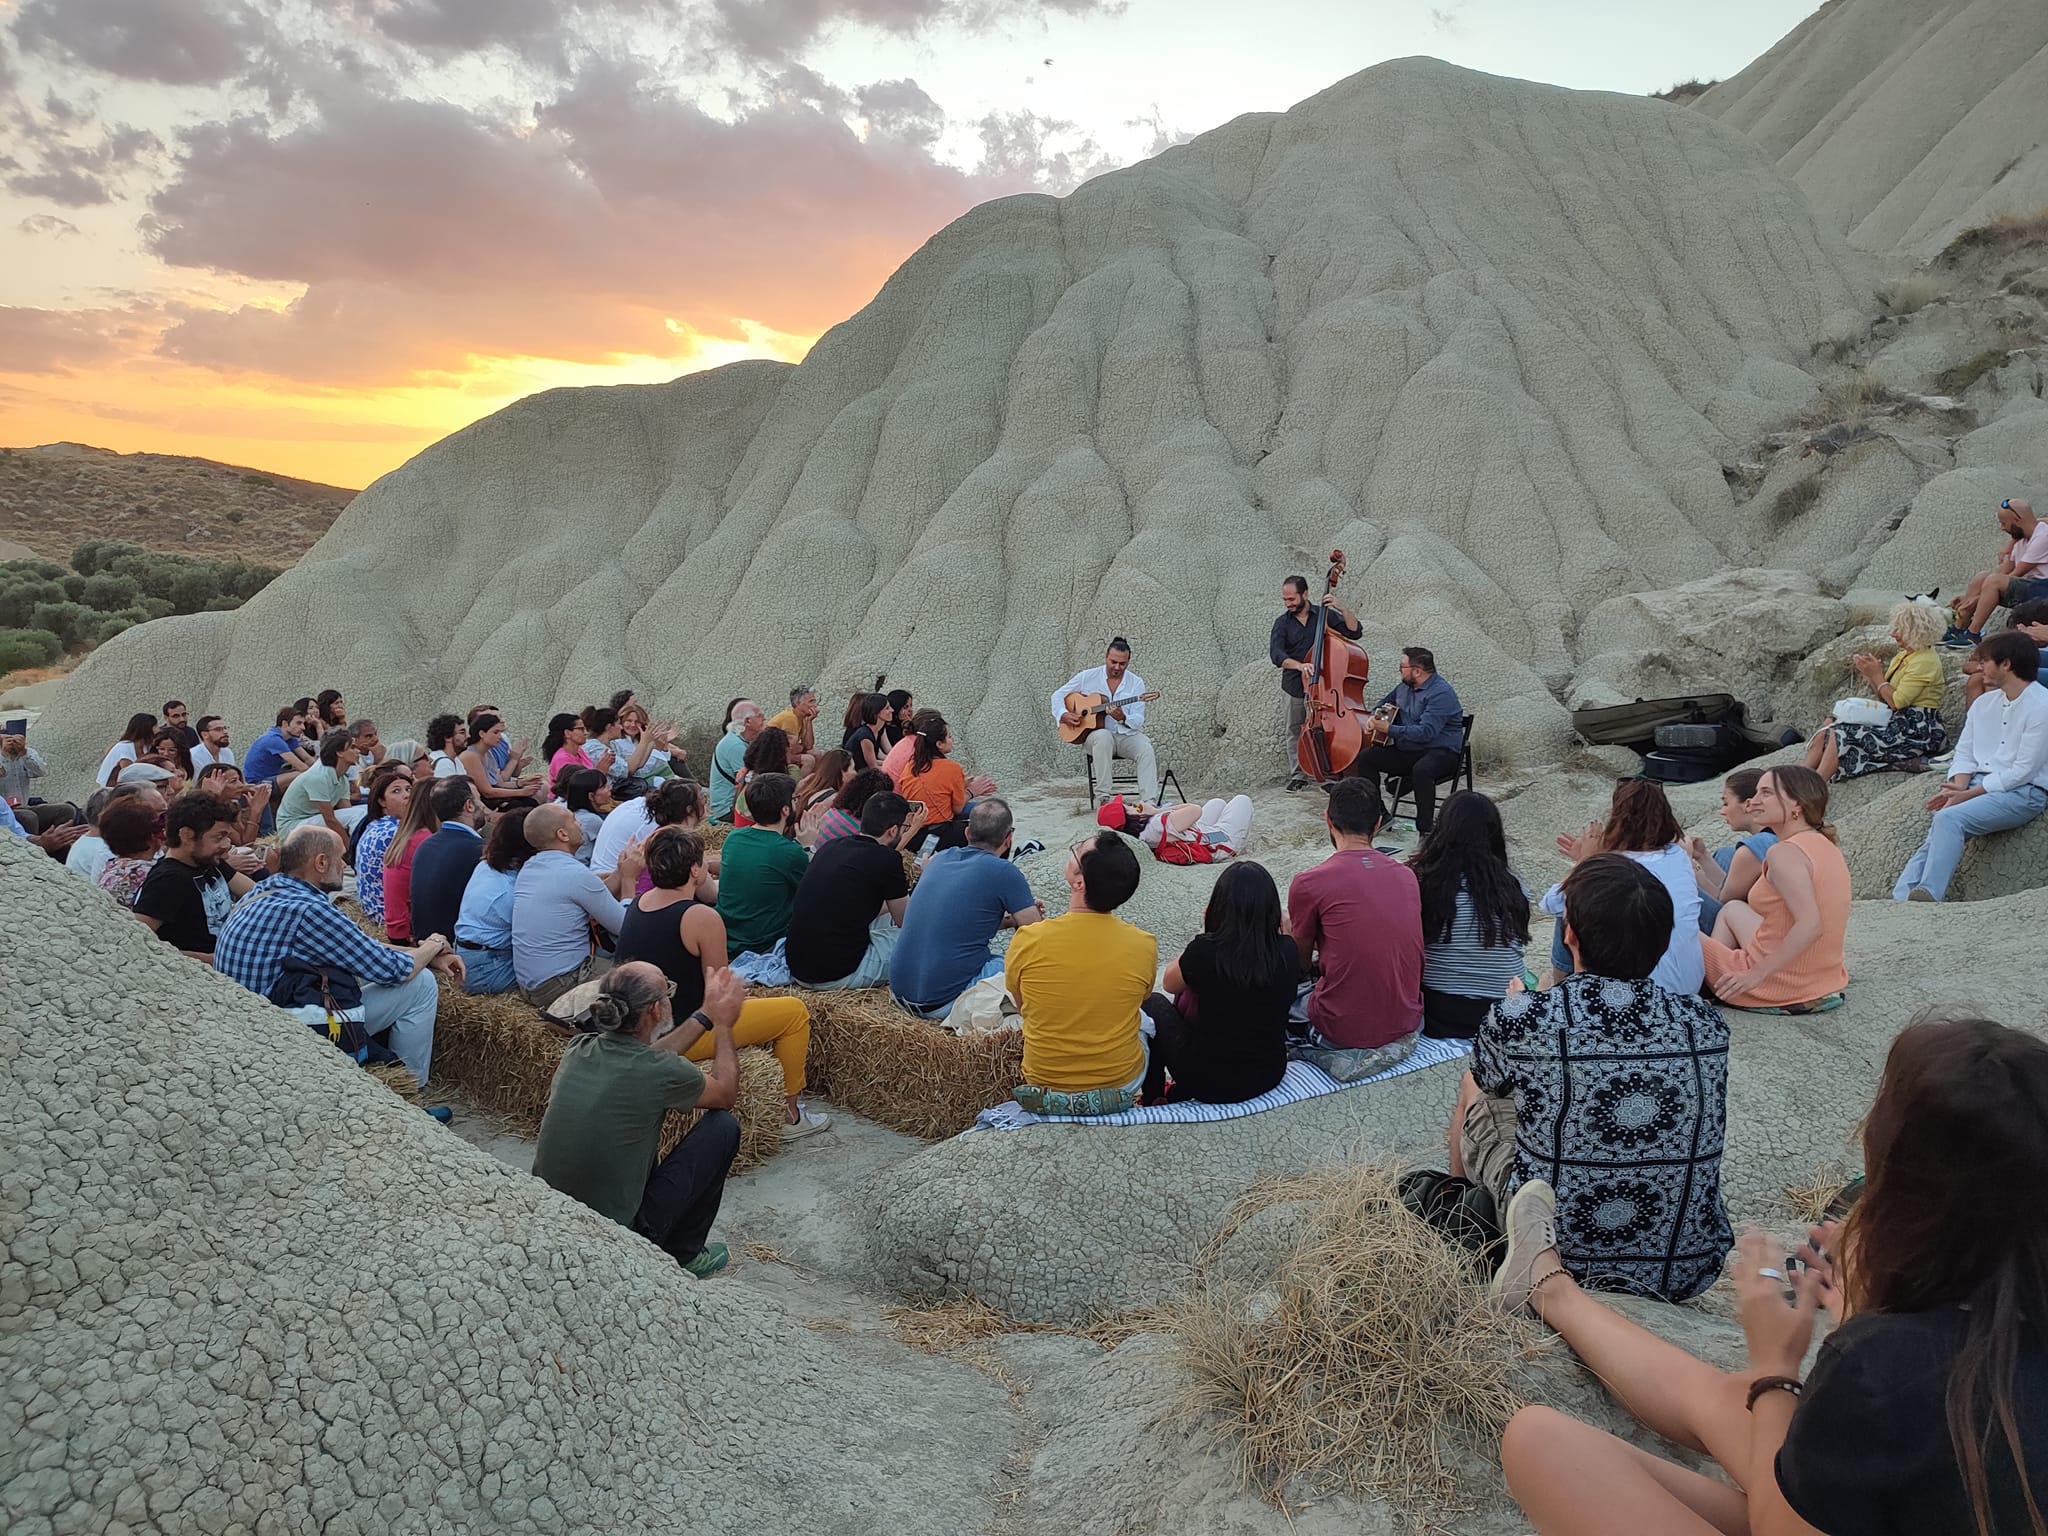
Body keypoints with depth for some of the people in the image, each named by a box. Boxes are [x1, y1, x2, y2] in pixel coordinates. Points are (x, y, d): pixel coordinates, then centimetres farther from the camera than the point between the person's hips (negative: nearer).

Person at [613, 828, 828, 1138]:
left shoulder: (638, 903, 3)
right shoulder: (702, 917, -23)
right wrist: (746, 1000, 5)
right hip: (684, 1036, -9)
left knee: (750, 1001, 30)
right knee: (795, 1011, 4)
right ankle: (790, 1114, 15)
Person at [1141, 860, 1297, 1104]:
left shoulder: (1205, 950, -23)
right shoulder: (1287, 951, -13)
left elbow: (1169, 983, -1)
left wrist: (1205, 931, 1)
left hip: (1211, 1084, -4)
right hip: (1269, 1077, 4)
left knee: (1154, 1003, 20)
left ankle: (1153, 1100, 32)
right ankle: (1180, 1091, 36)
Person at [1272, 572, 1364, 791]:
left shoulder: (1325, 615, 2)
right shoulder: (1282, 623, 1)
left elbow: (1355, 632, -4)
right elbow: (1276, 654, -14)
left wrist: (1342, 608, -16)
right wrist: (1299, 665, -31)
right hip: (1296, 686, 2)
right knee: (1295, 732, 7)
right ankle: (1298, 775, 15)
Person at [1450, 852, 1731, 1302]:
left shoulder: (1519, 1018, -19)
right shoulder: (1707, 1023, -9)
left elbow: (1488, 1076, 6)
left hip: (1556, 1261, -3)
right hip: (1685, 1276, 3)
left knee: (1473, 1088, 21)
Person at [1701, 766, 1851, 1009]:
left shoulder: (1785, 852, -21)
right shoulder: (1826, 846, 7)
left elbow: (1810, 925, -31)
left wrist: (1755, 976, -25)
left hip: (1781, 985, -9)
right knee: (1733, 909, 27)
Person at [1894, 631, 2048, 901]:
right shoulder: (1983, 703, 16)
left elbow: (2023, 771, -12)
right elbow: (1964, 755, 14)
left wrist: (1968, 794, -15)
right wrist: (1957, 788, -7)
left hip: (2023, 792, -6)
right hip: (1980, 785, 6)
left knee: (1950, 817, -31)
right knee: (1938, 829, -20)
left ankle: (1928, 895, -38)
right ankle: (1900, 900, -35)